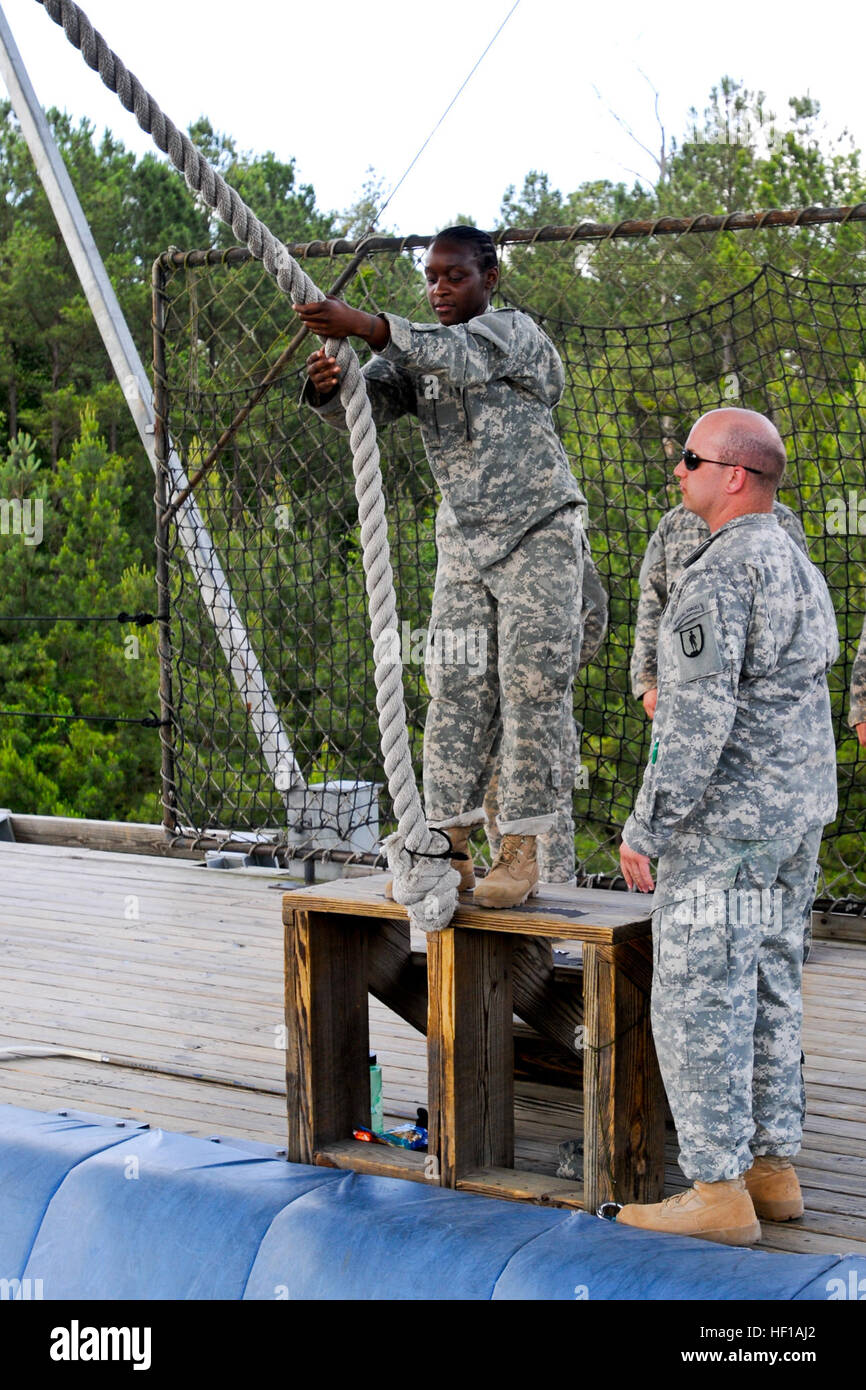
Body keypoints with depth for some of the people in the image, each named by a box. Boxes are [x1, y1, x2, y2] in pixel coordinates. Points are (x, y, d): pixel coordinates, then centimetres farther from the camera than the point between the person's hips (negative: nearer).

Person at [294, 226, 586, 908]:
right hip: (465, 541, 6)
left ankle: (522, 851, -2)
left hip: (537, 536, -6)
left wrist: (366, 325, -44)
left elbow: (460, 357, -30)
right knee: (455, 692, 2)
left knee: (530, 692, -6)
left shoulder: (515, 331, -8)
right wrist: (329, 385, -29)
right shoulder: (421, 349, 12)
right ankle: (449, 845, 4)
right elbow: (371, 402, -4)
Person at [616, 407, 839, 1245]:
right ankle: (772, 1169, 18)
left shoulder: (718, 574, -19)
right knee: (765, 989, 14)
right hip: (796, 816, 10)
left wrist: (645, 827, -20)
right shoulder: (798, 567, 13)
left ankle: (718, 1192, -2)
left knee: (698, 997, -4)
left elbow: (698, 715, -24)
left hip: (723, 817, -10)